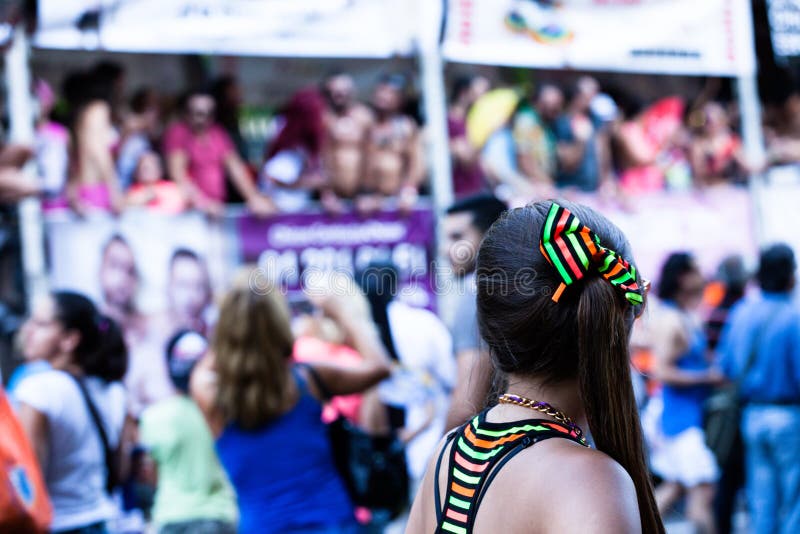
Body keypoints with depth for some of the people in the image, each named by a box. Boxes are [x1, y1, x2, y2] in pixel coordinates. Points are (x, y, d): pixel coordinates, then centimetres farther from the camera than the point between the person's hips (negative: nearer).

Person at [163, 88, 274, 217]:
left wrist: (253, 197, -9)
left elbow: (236, 167, 6)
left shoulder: (218, 134, 13)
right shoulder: (177, 133, -2)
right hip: (189, 208, -4)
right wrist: (202, 201, -26)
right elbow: (177, 172, -14)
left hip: (217, 207, 4)